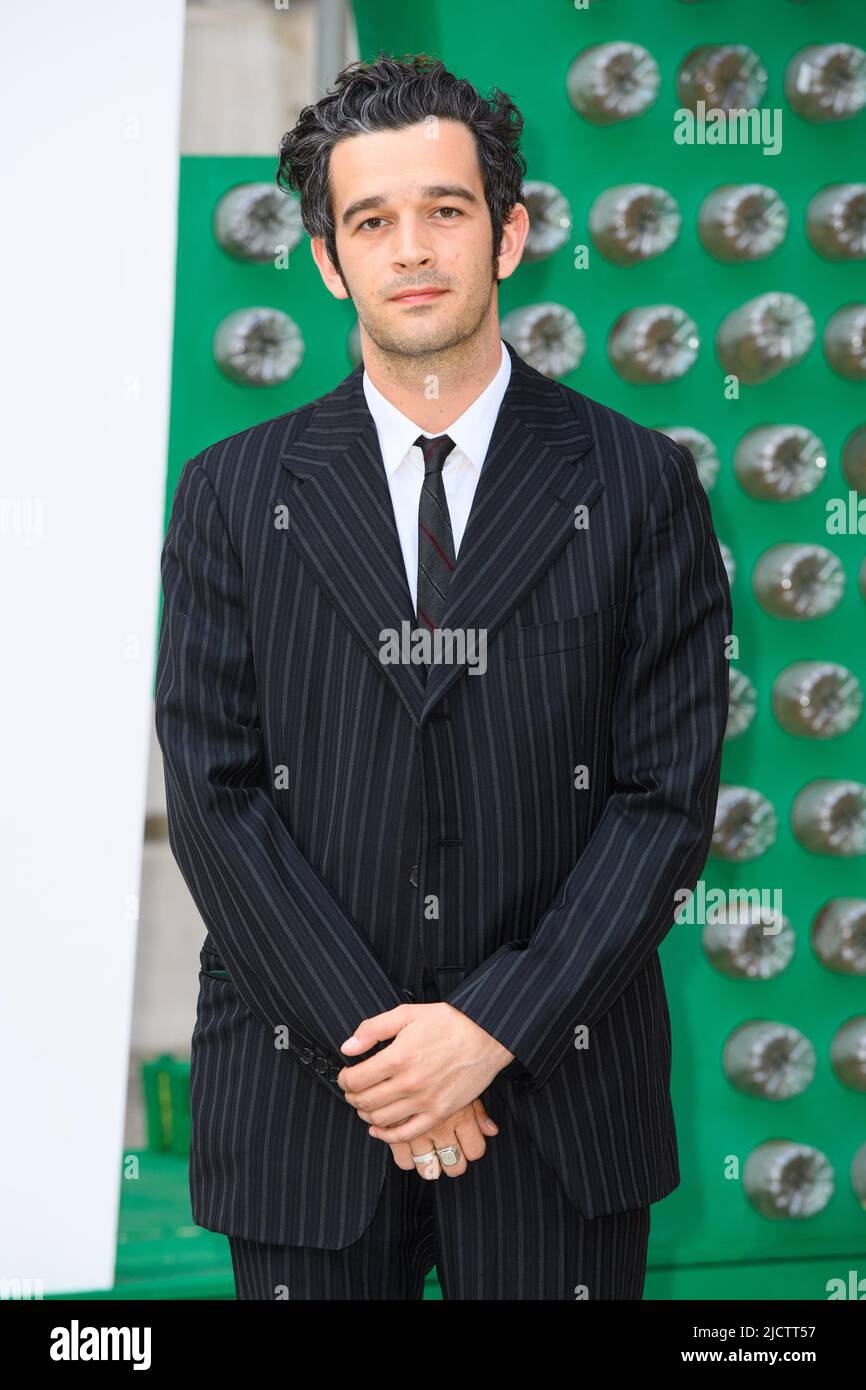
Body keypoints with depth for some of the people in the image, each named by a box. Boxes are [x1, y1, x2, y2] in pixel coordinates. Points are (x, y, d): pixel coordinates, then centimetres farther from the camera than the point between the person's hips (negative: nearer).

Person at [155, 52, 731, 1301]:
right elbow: (213, 798, -3)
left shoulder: (640, 484, 0)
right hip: (303, 1096, 1)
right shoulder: (232, 493, 3)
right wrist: (367, 1046, -11)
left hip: (558, 1093, -1)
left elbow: (669, 795, -4)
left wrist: (492, 1030, -12)